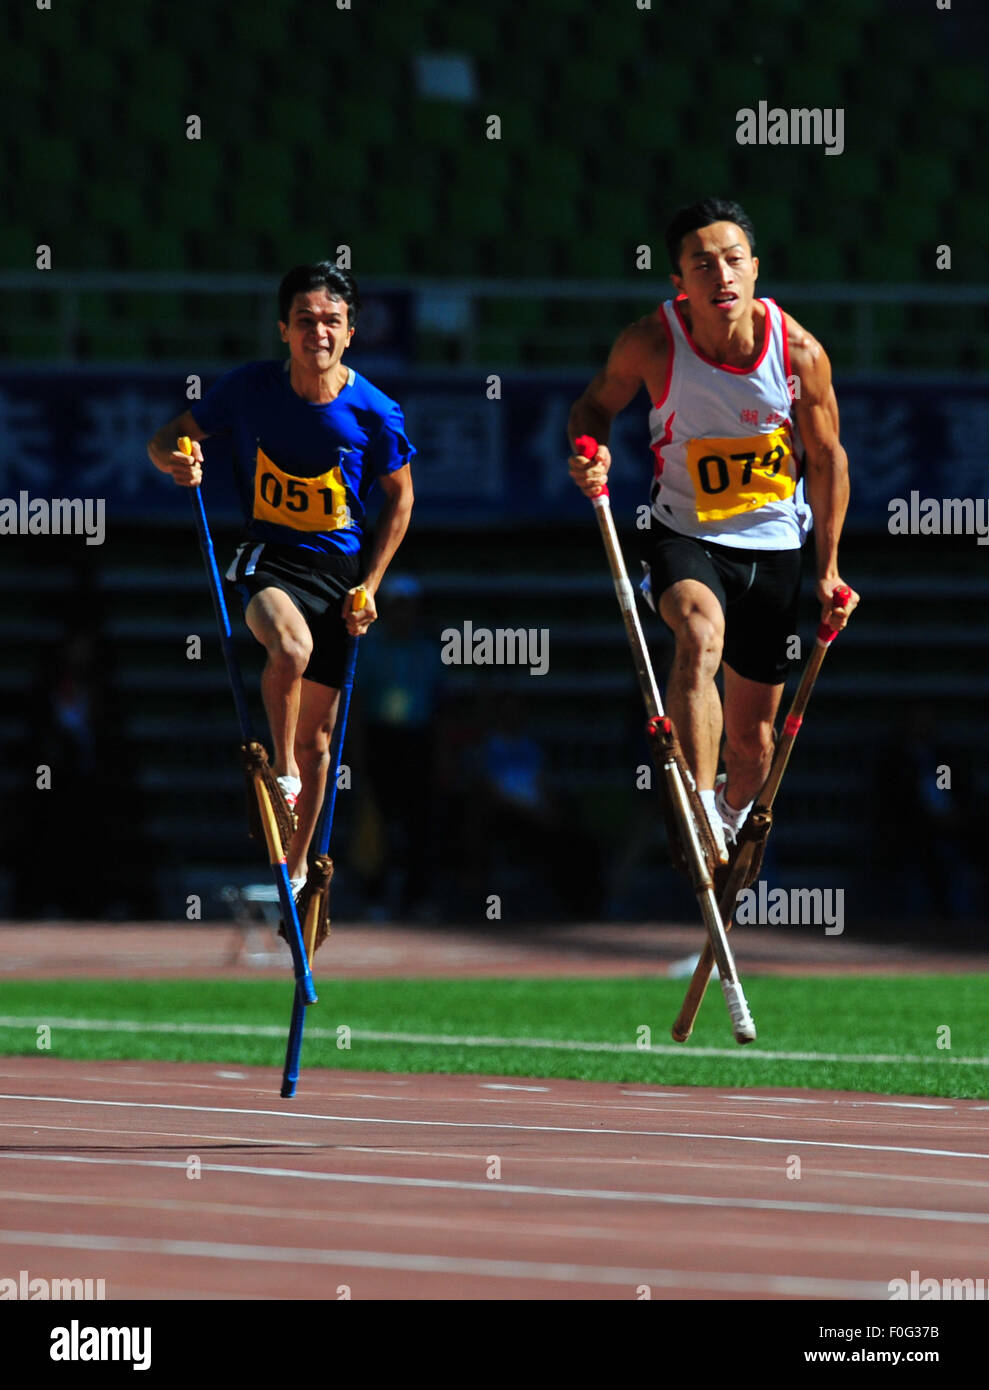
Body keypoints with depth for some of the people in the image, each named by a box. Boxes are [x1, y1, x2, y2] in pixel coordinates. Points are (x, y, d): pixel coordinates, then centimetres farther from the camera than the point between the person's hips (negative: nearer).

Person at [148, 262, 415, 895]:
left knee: (316, 734, 8)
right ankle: (281, 771, -14)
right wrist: (176, 459, -24)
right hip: (266, 557, -1)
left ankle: (296, 867, 25)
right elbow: (167, 438, 1)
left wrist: (369, 587, -2)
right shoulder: (250, 388, -10)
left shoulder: (375, 413, -11)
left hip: (337, 567, 1)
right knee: (292, 646, -36)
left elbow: (399, 498, 4)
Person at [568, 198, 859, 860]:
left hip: (773, 544, 2)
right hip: (685, 535, -2)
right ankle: (697, 814, -36)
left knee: (753, 737, 10)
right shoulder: (653, 344, -18)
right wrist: (593, 455, -20)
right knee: (702, 634, -36)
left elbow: (827, 459, -1)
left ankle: (732, 812, 43)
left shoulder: (801, 352, -16)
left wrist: (828, 570, 3)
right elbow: (598, 403, 3)